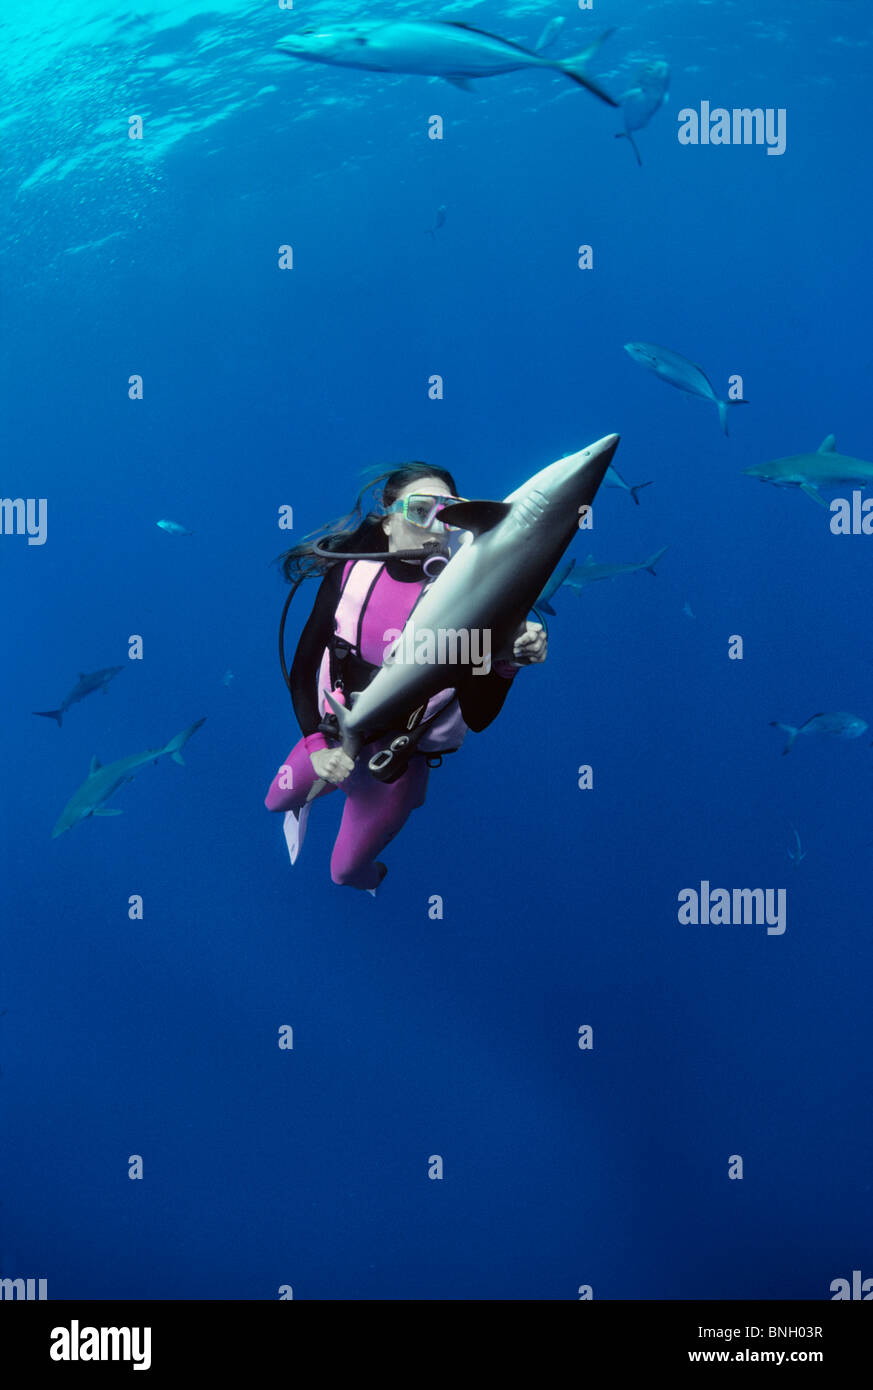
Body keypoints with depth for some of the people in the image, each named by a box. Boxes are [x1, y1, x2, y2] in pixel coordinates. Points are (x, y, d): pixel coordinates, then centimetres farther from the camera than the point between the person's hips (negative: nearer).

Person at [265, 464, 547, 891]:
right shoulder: (350, 572, -16)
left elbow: (477, 717, -22)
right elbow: (303, 668, -7)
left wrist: (507, 664, -38)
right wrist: (315, 743, -18)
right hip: (332, 738, 2)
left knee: (346, 871, 19)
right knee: (276, 802, 28)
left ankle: (371, 873, 57)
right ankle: (301, 805, 65)